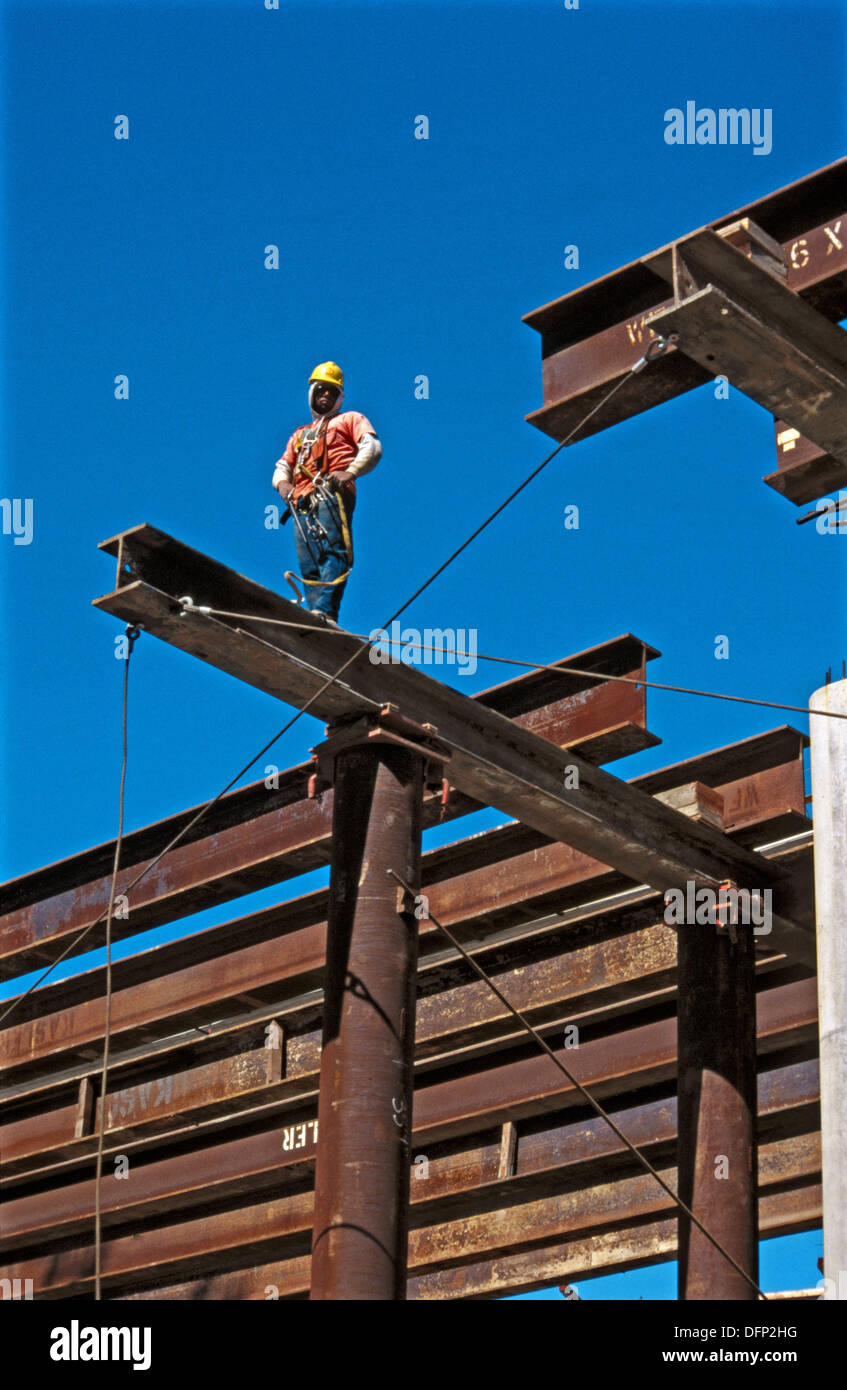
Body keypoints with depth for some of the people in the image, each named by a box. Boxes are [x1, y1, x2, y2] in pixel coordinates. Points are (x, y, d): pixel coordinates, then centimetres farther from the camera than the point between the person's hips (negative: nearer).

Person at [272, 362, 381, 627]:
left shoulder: (349, 419, 22)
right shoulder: (300, 435, 38)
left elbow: (372, 448, 5)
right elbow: (282, 466, 32)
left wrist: (350, 472, -13)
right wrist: (282, 483, 6)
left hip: (332, 493, -6)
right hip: (301, 503, 6)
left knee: (333, 552, -24)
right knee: (309, 564, -8)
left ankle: (324, 612, -39)